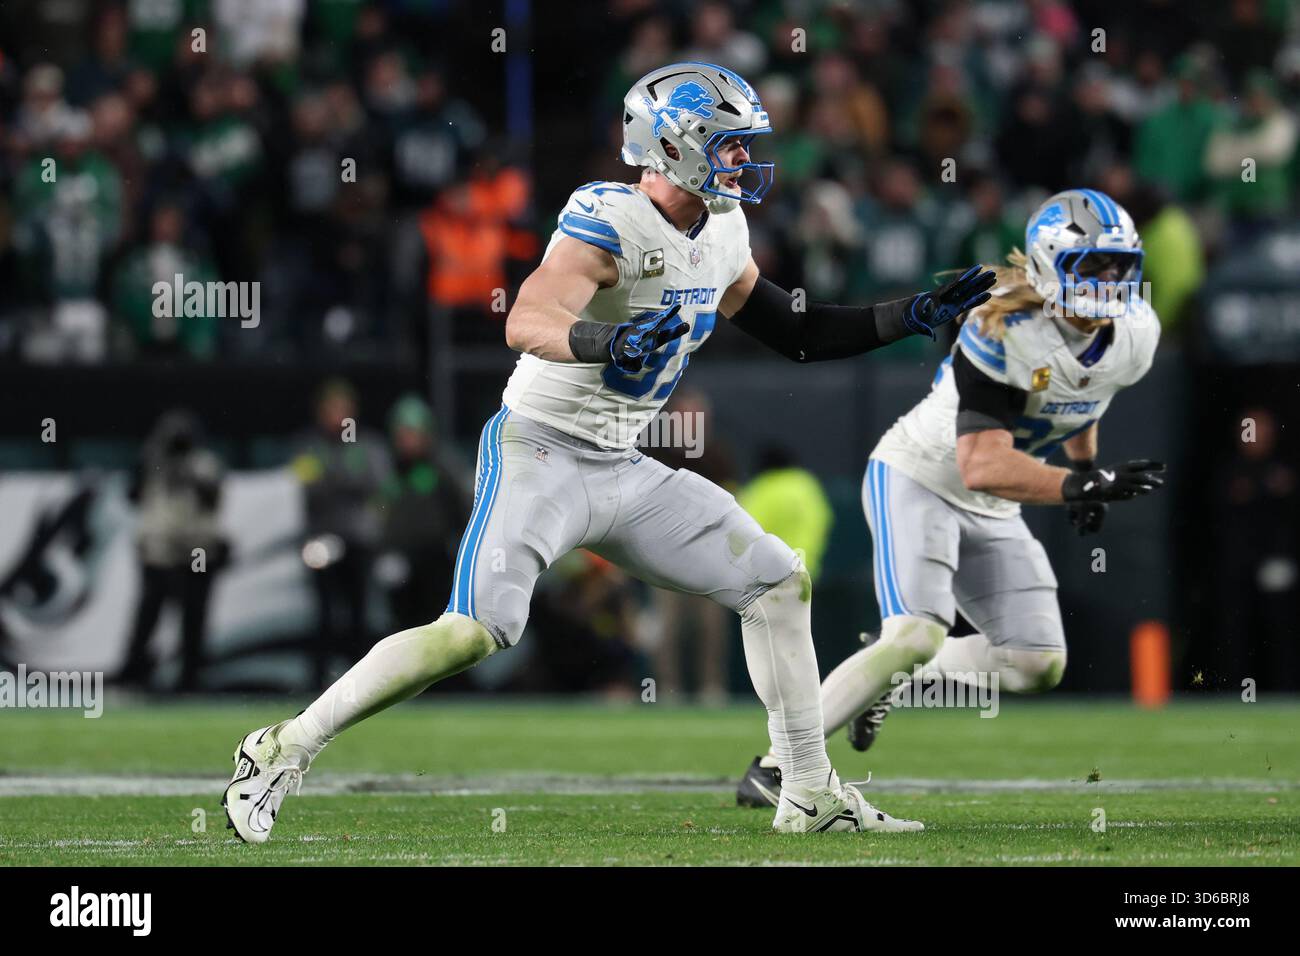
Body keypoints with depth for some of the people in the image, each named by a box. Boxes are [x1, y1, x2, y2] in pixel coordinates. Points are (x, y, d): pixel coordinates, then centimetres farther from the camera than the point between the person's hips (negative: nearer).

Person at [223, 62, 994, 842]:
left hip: (624, 474, 9)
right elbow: (525, 324, -33)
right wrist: (606, 343, -52)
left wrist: (916, 316, 15)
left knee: (778, 584, 6)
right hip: (540, 455, -9)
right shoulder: (611, 222, -19)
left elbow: (797, 335, 21)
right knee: (476, 632, -24)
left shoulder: (721, 239, 8)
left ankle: (811, 796, 14)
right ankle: (284, 750, -12)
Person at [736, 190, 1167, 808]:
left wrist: (1084, 468, 20)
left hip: (991, 512, 7)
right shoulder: (1005, 333, -30)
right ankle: (774, 768, -17)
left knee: (1038, 664, -1)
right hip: (918, 479, -7)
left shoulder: (1134, 335, -8)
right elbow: (983, 466, -37)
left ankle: (887, 680, 19)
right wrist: (1085, 485, -45)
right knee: (917, 636, -25)